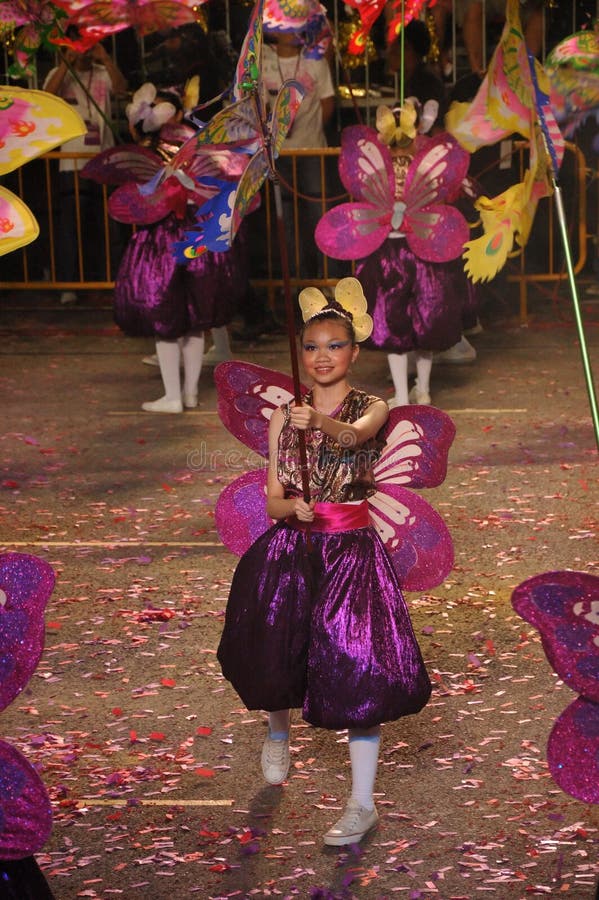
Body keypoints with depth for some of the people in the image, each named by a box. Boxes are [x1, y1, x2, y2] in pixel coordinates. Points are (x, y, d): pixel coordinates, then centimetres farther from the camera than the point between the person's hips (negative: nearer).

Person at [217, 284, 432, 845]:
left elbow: (353, 436, -27)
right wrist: (293, 508, -19)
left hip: (351, 550, -2)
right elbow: (272, 502, 5)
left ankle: (363, 804, -3)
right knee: (276, 653, -4)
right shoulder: (283, 417, 6)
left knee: (356, 670, -10)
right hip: (290, 549, 3)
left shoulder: (372, 409, -1)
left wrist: (318, 420, -48)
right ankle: (278, 731, 33)